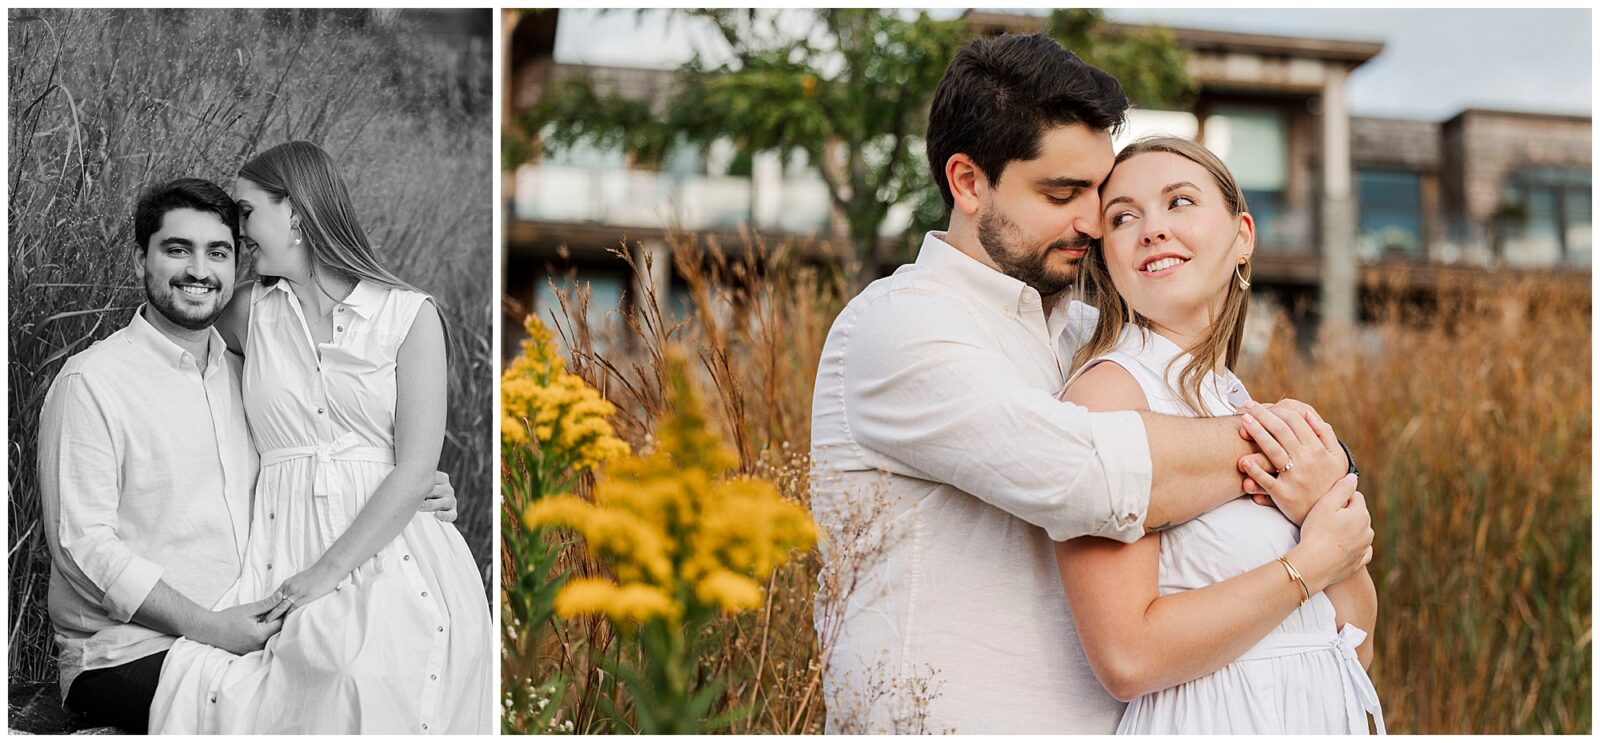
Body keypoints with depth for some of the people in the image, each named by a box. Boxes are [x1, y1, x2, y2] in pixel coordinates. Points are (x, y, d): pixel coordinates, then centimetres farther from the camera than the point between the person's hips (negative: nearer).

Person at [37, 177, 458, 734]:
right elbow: (82, 545, -12)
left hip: (246, 635, 6)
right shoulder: (90, 382, -6)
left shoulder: (244, 376, 15)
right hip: (127, 654, -6)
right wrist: (208, 628, -20)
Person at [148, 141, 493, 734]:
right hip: (284, 547, 3)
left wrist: (328, 572, -13)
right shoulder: (251, 313, 15)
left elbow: (415, 471, -3)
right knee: (210, 680, -28)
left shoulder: (410, 314, 3)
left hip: (386, 547, -3)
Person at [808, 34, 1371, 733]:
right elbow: (1090, 473, -24)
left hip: (1099, 720, 6)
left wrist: (1327, 470, -6)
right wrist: (1259, 445, -9)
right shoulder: (895, 326, -11)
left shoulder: (1083, 330, 13)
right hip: (945, 722, -6)